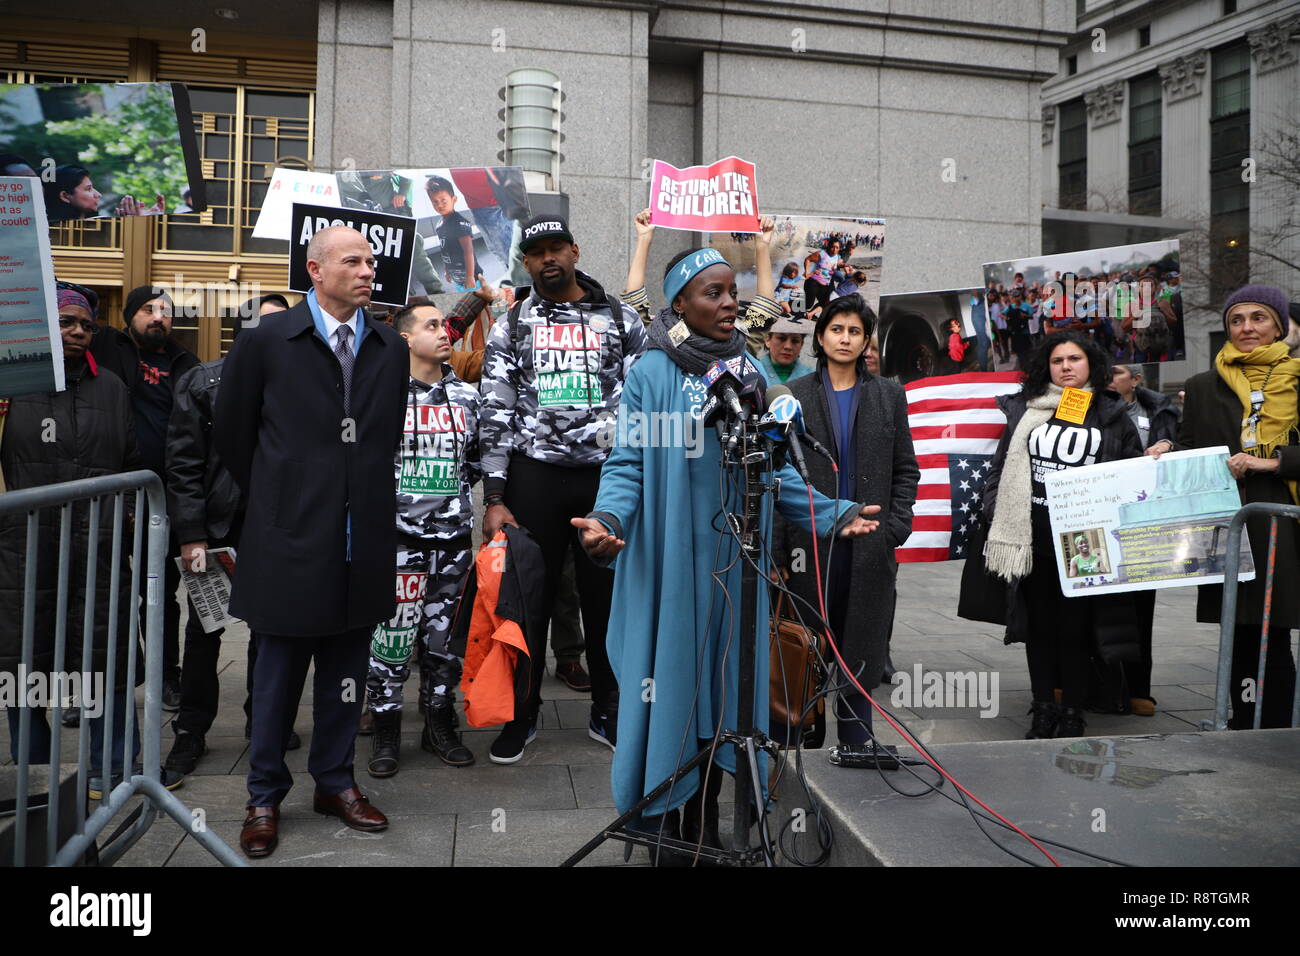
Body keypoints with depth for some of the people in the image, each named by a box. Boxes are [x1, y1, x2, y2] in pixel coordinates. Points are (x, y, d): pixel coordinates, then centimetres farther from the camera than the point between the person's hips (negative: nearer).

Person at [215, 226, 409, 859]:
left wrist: (369, 500, 10)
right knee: (280, 671, 7)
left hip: (363, 541, 3)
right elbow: (232, 434, 6)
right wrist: (275, 500, 9)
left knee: (346, 670, 12)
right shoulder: (265, 341, -1)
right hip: (291, 540, -3)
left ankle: (335, 782, 28)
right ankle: (265, 797, 23)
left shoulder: (391, 350, 9)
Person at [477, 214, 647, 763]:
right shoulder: (512, 326, 7)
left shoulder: (621, 320, 8)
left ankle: (608, 712, 23)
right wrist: (494, 498, -5)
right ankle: (522, 714, 20)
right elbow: (495, 414, 3)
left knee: (607, 595, 7)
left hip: (606, 473, 1)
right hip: (534, 474, 0)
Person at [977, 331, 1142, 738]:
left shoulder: (1112, 416, 6)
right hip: (1032, 541, 2)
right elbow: (1000, 469, 12)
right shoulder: (1024, 411, 11)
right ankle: (1043, 711, 20)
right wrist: (997, 518, 3)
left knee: (1074, 628, 2)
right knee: (1038, 627, 9)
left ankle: (1072, 713, 15)